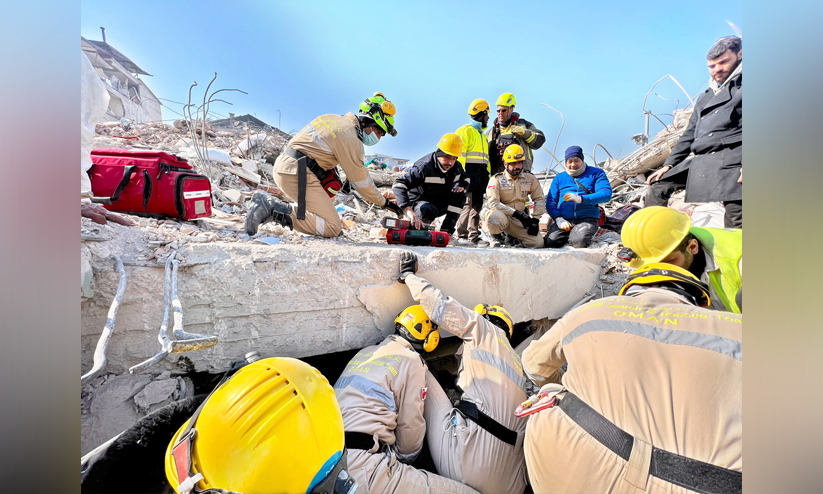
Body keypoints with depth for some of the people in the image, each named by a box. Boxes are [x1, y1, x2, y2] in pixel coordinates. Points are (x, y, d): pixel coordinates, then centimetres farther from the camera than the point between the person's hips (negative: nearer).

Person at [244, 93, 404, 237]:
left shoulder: (333, 118, 15)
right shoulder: (351, 139, -10)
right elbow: (361, 181, -5)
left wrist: (338, 179, 23)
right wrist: (384, 203, 6)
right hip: (298, 174, -9)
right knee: (333, 228, -7)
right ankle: (275, 210, -17)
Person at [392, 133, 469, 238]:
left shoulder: (457, 167, -4)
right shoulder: (424, 167, -27)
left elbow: (465, 178, 22)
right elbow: (398, 185, -37)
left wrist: (463, 186, -6)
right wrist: (409, 211, -51)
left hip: (440, 203, 7)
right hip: (418, 203, -6)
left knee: (460, 195, -17)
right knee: (428, 211, -40)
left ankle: (446, 231, -15)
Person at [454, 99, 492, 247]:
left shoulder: (483, 135, 29)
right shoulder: (465, 130, 1)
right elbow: (459, 154, -10)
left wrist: (488, 175, 18)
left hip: (481, 174, 8)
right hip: (470, 171, -8)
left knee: (477, 205, 5)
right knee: (468, 204, -13)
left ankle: (473, 236, 7)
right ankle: (462, 236, -8)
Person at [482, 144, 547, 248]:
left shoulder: (530, 179, 7)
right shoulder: (496, 180, -6)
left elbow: (540, 199, 12)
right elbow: (493, 203, -17)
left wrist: (535, 220, 0)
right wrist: (516, 213, -24)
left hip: (520, 220, 4)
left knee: (539, 243, -12)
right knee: (496, 216, -41)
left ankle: (513, 236, 18)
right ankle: (496, 237, -5)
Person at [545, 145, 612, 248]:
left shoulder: (596, 173, 12)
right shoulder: (559, 177, 18)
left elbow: (606, 194, -5)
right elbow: (550, 202, 10)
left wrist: (581, 199, -21)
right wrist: (558, 219, -9)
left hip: (587, 219, -2)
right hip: (564, 220, 3)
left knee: (579, 241, -32)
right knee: (551, 241, -24)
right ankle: (568, 235, 7)